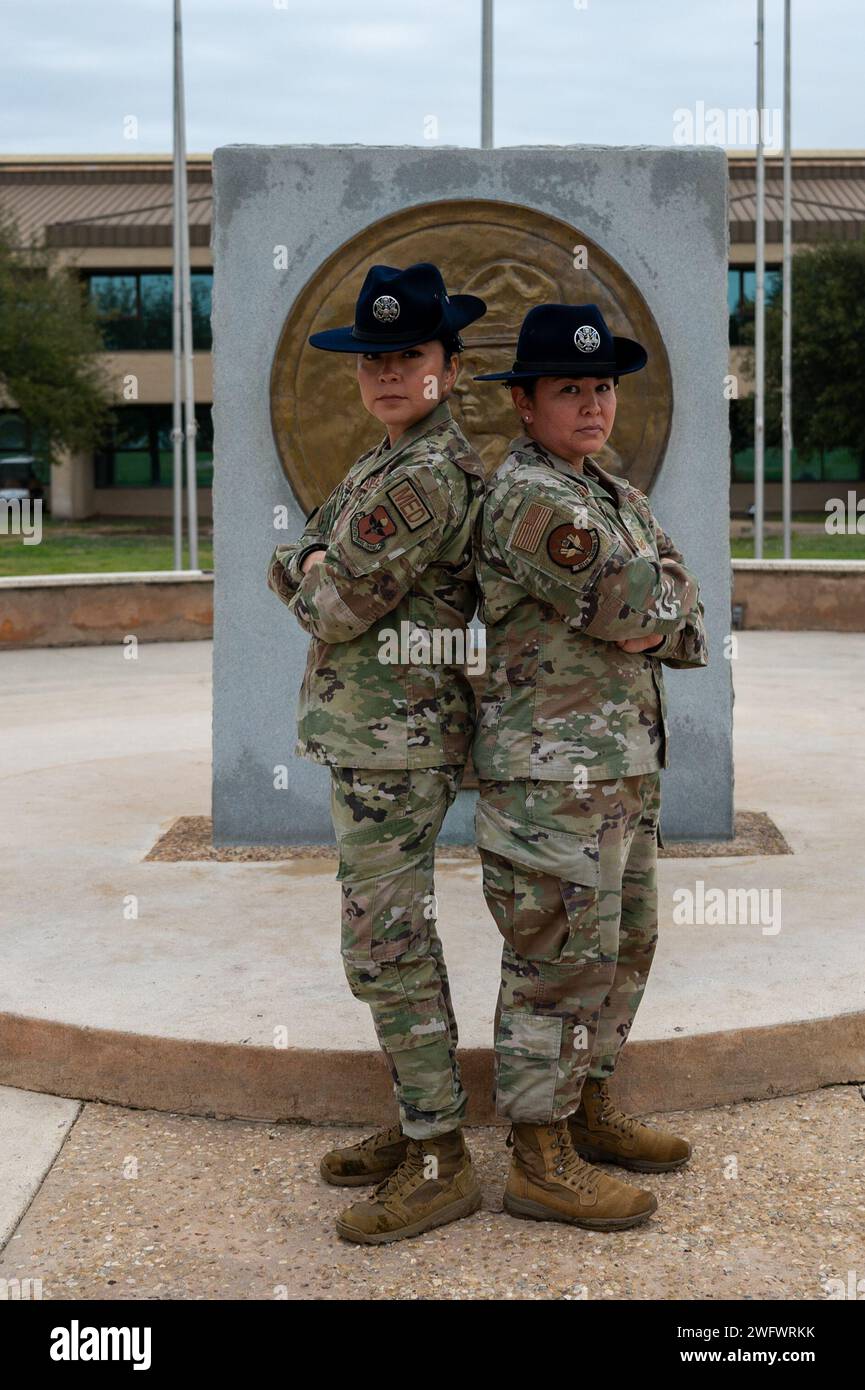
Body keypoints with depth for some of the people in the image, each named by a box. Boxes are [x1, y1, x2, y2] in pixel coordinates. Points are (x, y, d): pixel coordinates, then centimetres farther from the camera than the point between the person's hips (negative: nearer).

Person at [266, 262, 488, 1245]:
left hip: (396, 739, -10)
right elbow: (321, 574, 19)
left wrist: (300, 571, 3)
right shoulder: (394, 463, 16)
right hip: (374, 733, 10)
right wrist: (319, 569, -2)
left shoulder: (424, 478, -18)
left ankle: (441, 1165, 3)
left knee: (387, 948, -6)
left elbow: (334, 608, -16)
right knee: (392, 939, 15)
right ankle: (417, 1124, 26)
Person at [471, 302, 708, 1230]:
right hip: (551, 773, -10)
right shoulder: (528, 498, -16)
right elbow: (644, 608, -20)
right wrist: (663, 599, 1)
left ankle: (586, 1111, 33)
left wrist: (646, 621, -10)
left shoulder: (615, 496, 15)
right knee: (558, 962, -3)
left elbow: (690, 629, 8)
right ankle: (540, 1164, 8)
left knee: (620, 947, 18)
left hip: (622, 770, 10)